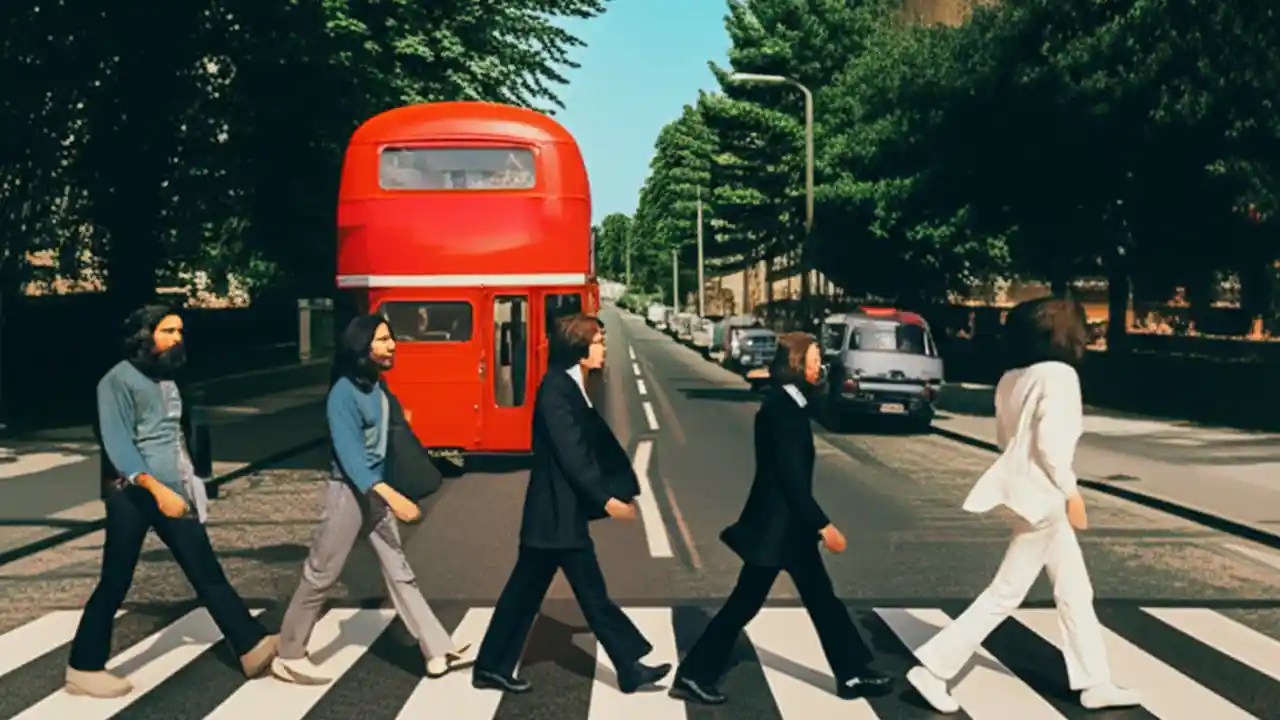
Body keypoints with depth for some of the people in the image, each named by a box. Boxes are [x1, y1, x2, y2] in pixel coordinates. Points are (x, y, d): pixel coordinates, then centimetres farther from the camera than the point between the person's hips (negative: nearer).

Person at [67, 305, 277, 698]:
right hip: (134, 494, -7)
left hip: (175, 493, 7)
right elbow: (117, 444, -17)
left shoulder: (167, 377, 15)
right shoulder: (119, 380, -8)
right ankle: (83, 668, 16)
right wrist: (156, 488, -27)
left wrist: (186, 488, 18)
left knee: (207, 572, 7)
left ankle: (253, 647, 8)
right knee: (115, 583, 1)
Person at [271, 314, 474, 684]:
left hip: (376, 490, 8)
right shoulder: (344, 393, -19)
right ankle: (288, 657, 16)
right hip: (349, 491, -8)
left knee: (400, 571, 8)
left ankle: (438, 651, 10)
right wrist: (390, 494, -37)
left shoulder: (378, 386, 5)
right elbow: (349, 452, -27)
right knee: (320, 575, 2)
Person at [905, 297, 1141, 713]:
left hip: (1033, 492, 9)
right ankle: (932, 668, 0)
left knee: (1075, 591, 16)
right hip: (1042, 495, -9)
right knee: (1006, 594, -3)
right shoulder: (1058, 374, -15)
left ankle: (1095, 684, 24)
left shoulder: (1012, 378, 9)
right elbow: (1051, 441, -23)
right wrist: (1071, 492, -15)